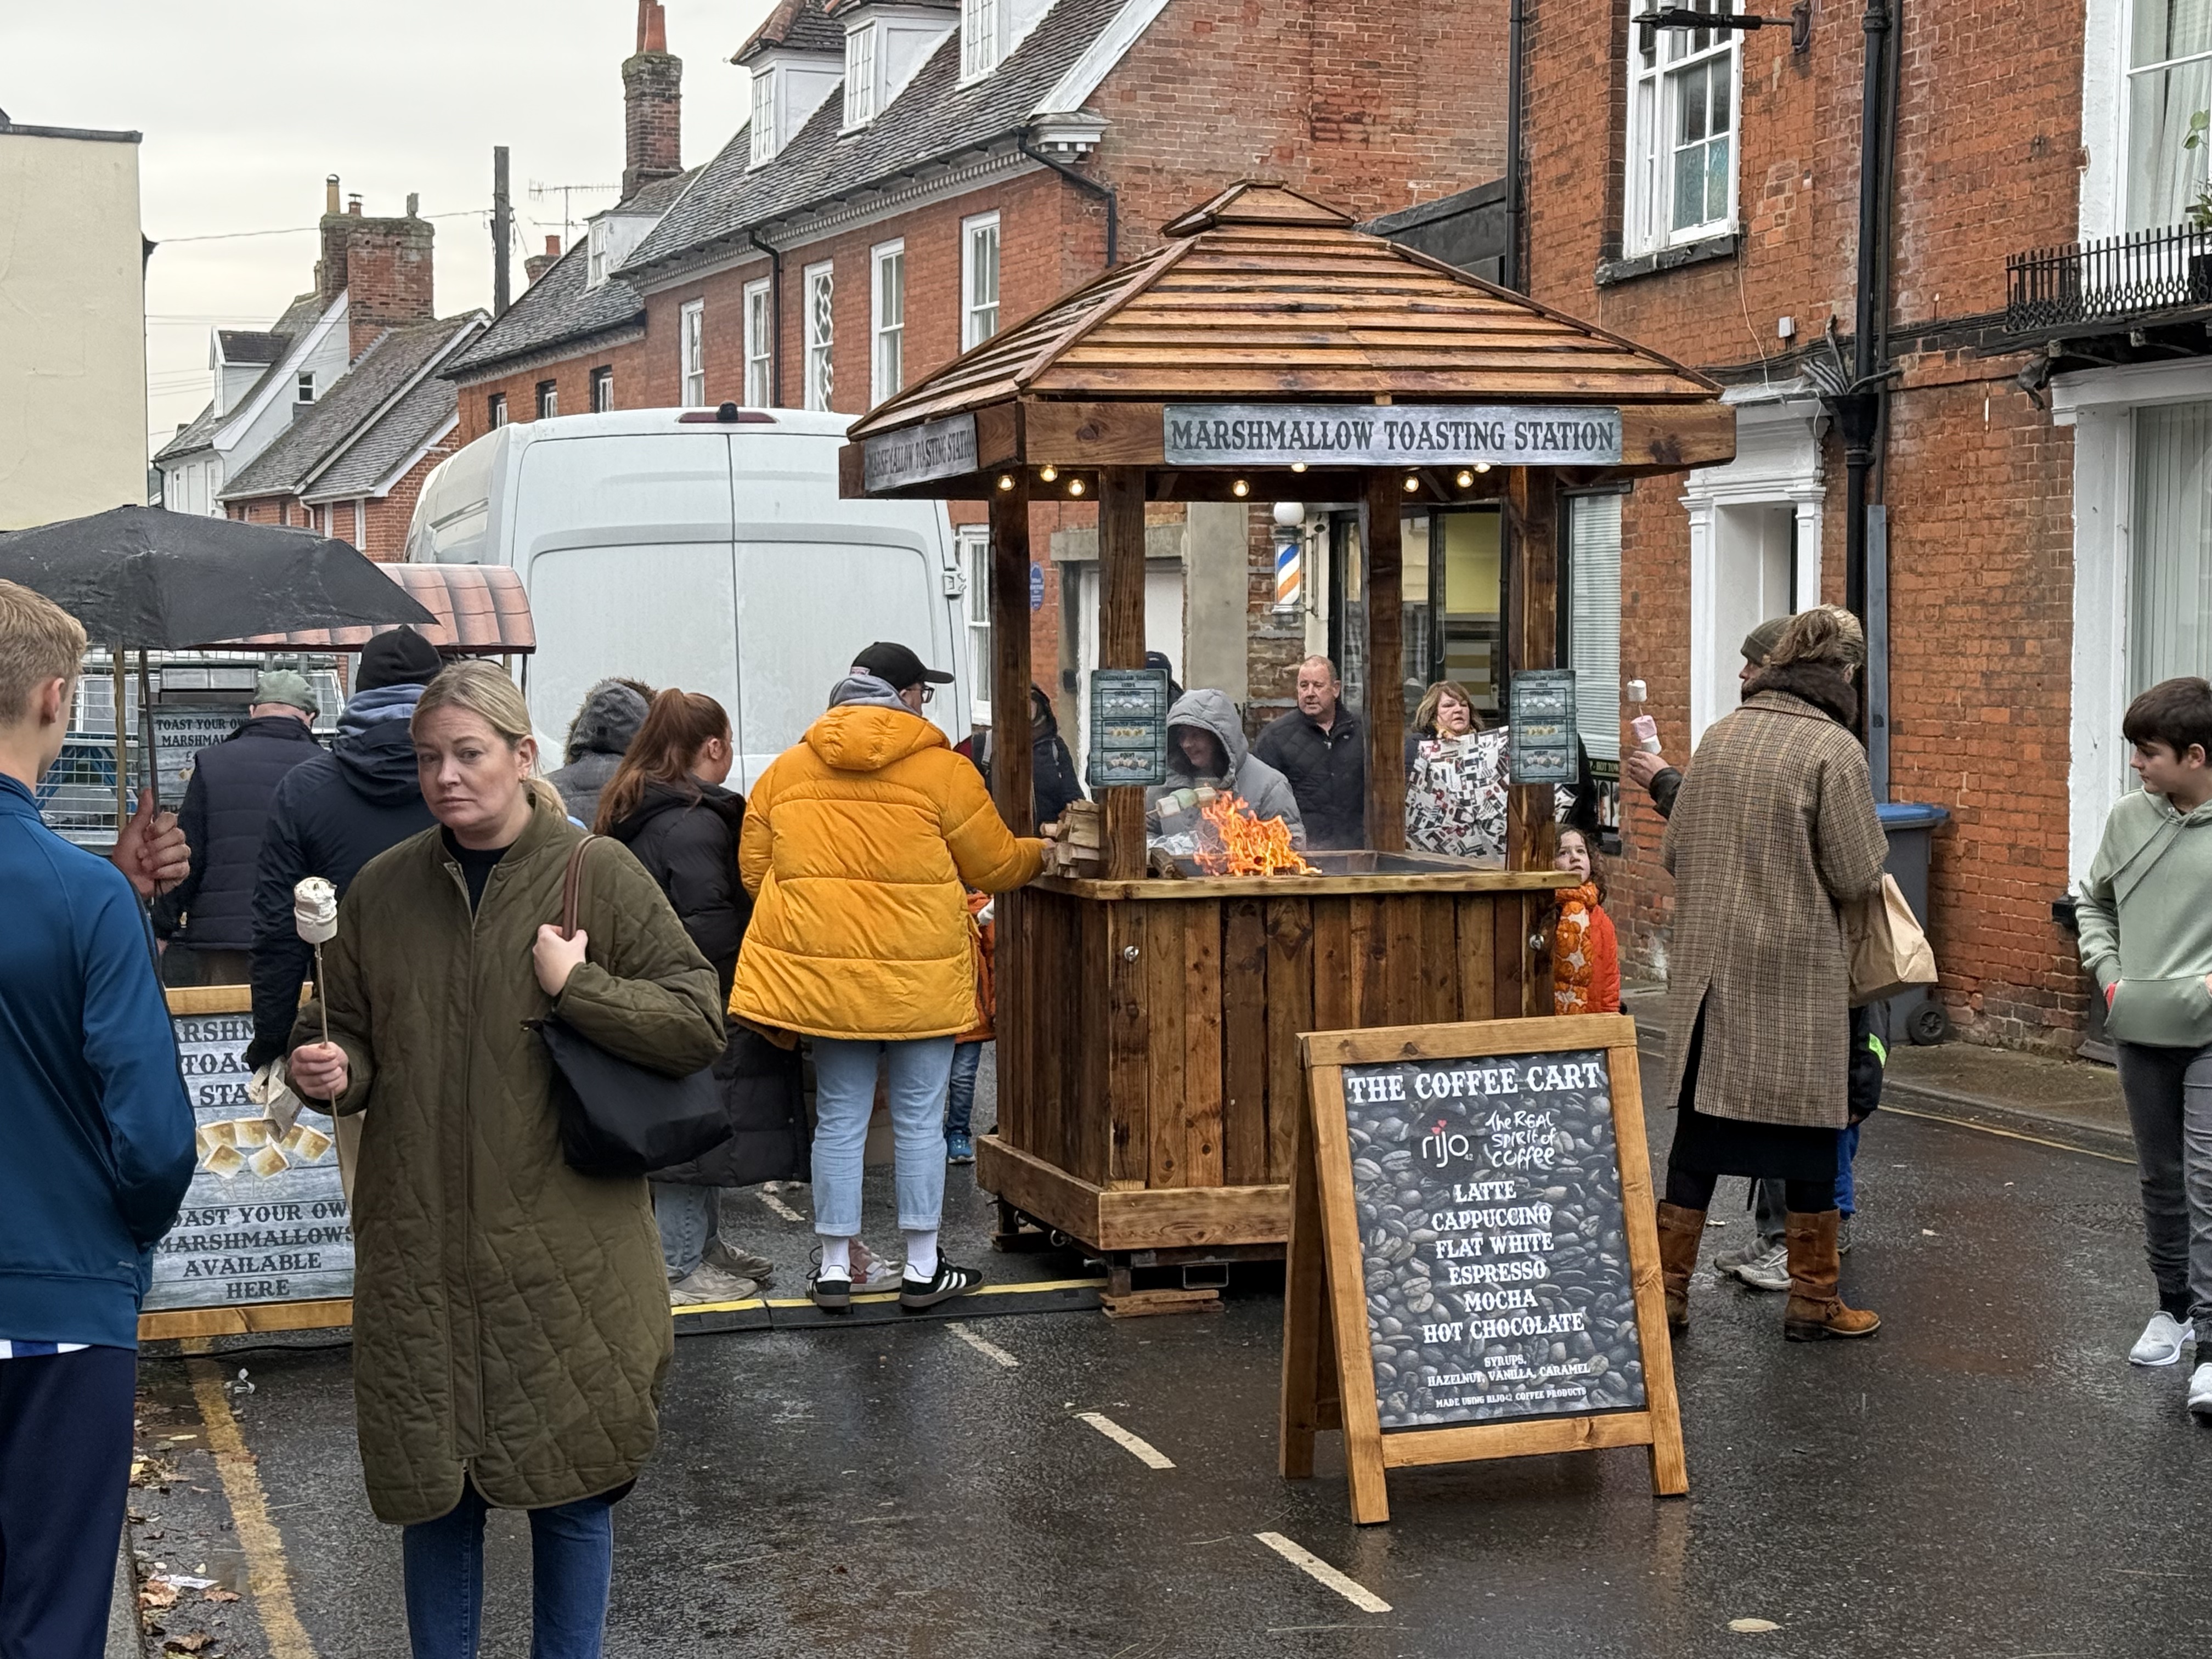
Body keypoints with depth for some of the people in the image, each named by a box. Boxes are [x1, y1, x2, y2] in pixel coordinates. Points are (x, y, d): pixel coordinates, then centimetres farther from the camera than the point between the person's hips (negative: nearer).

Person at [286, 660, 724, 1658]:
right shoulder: (383, 889, 6)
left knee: (572, 1486, 6)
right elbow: (349, 1035, 14)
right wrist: (330, 1071, -7)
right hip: (418, 1249, 2)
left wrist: (575, 986, -15)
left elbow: (698, 1024, -5)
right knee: (435, 1489, 9)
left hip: (565, 1252, -2)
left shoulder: (599, 875, -3)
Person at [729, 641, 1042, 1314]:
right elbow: (995, 865, 1)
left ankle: (834, 1270, 16)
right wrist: (1043, 852, 22)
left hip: (822, 972, 3)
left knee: (839, 1119, 11)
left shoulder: (786, 770, 5)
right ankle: (922, 1269, 16)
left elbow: (754, 870, 10)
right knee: (920, 1119, 8)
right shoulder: (943, 771, -6)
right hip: (919, 977, -3)